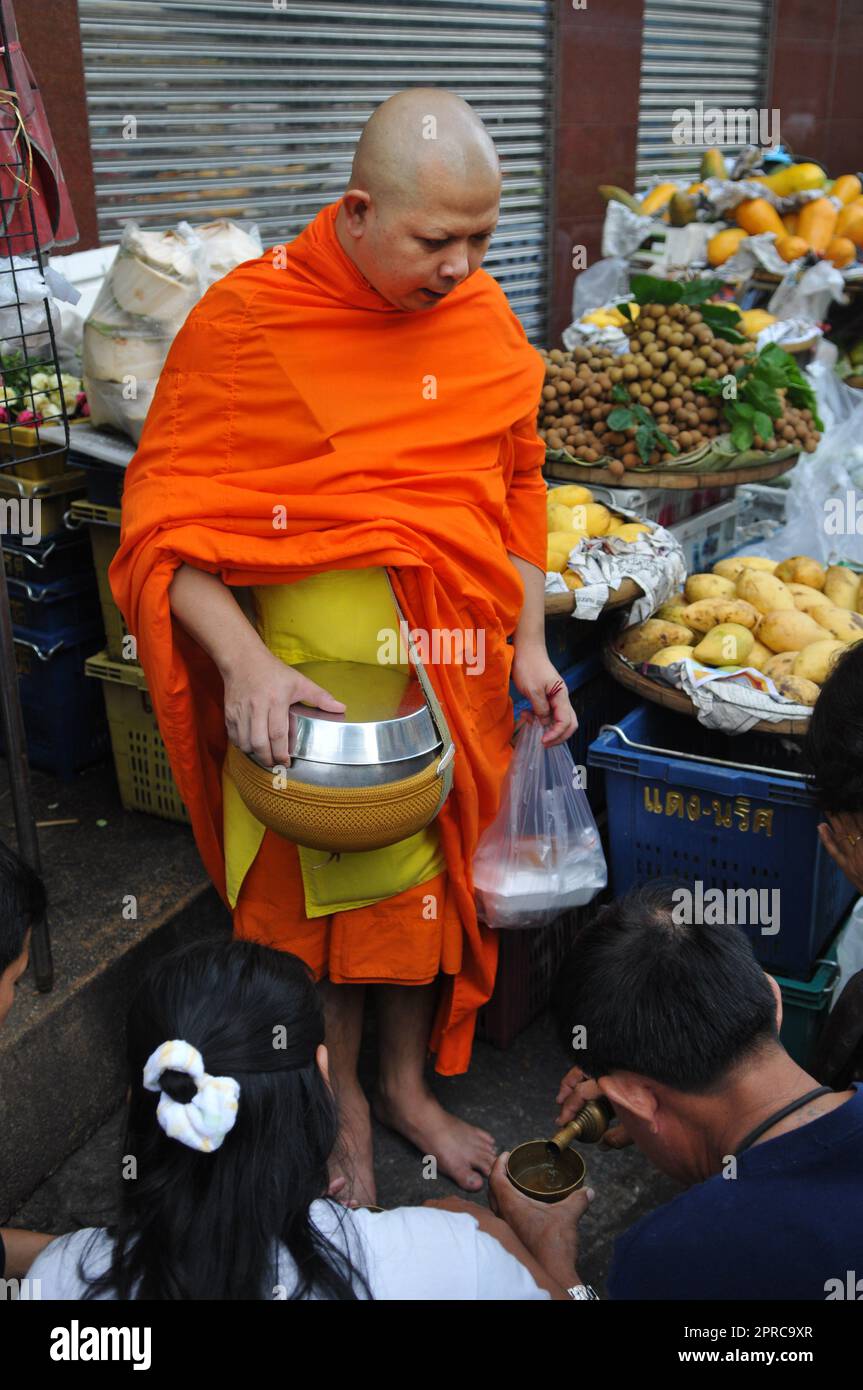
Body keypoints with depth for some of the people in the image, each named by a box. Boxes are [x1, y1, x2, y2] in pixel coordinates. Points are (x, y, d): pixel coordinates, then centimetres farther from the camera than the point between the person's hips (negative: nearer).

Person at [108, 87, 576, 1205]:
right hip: (306, 668, -4)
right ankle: (341, 1100, 37)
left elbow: (517, 490, 11)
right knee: (319, 888, 10)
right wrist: (245, 660, -26)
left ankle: (409, 1083, 42)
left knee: (433, 873, 17)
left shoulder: (484, 318, 2)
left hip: (457, 662, 4)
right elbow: (166, 513, -14)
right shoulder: (247, 316, -12)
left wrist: (530, 646, 3)